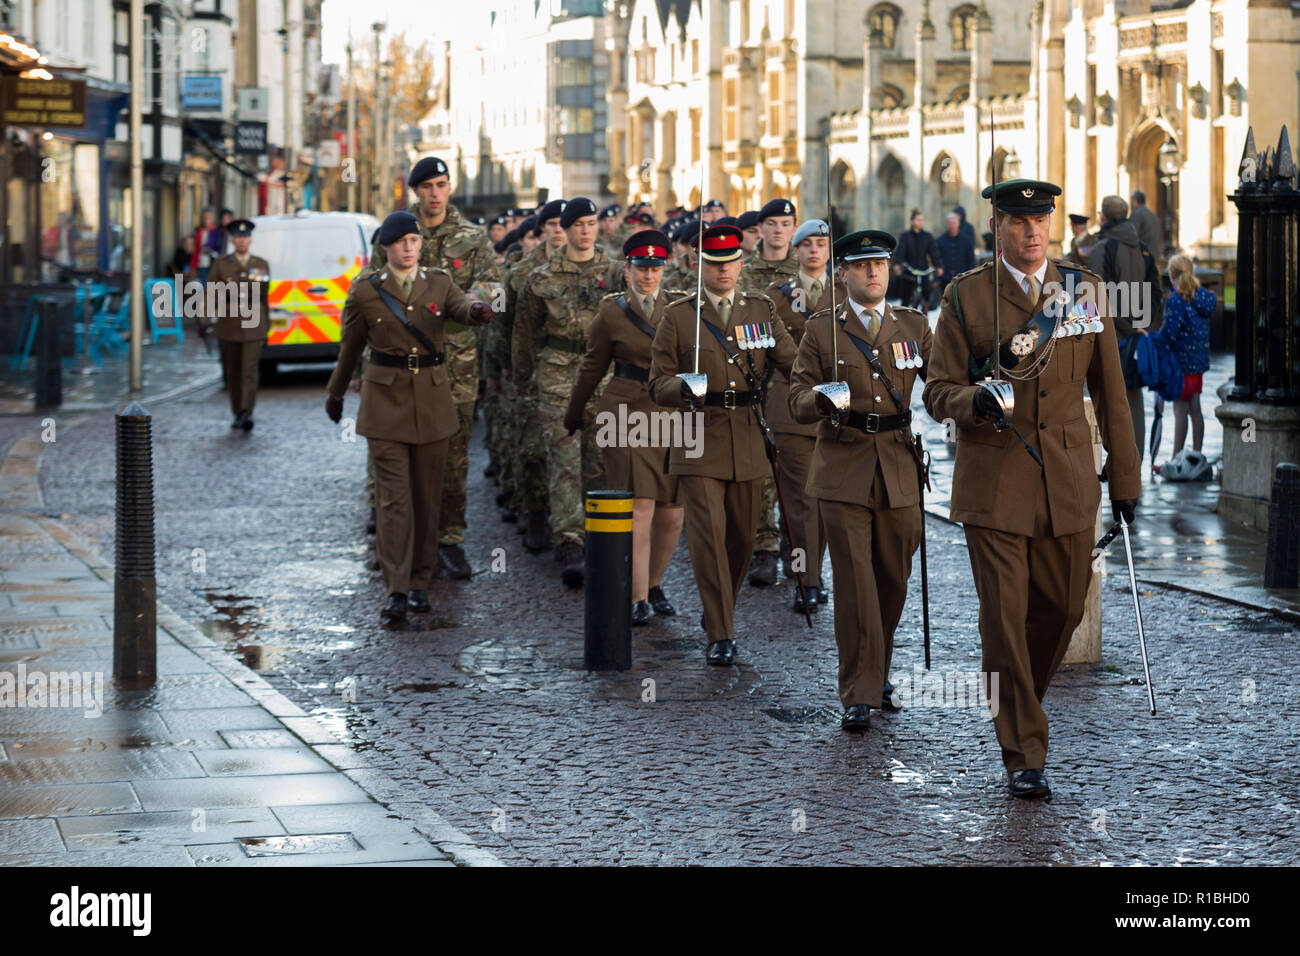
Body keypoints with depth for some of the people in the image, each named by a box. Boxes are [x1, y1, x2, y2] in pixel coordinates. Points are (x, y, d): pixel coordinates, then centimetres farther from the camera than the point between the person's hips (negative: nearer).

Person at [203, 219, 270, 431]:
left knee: (250, 371, -12)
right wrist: (206, 320, -12)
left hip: (253, 326, -1)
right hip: (229, 327, 1)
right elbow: (211, 294, 0)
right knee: (233, 373, 8)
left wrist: (266, 326, 16)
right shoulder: (220, 265, 6)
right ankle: (237, 414, 19)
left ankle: (246, 414, -20)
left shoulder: (262, 265, 11)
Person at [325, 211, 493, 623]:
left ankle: (419, 583, 20)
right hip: (385, 400, -2)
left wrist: (477, 310, -40)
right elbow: (349, 347, 12)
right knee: (394, 498, -9)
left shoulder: (439, 283, 5)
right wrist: (335, 393, 22)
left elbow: (461, 306, -17)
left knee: (427, 496, 8)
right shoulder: (365, 291, 1)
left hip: (432, 401, 2)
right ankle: (396, 592, -12)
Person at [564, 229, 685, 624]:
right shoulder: (612, 312, 3)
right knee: (639, 506, -11)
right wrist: (574, 416, 20)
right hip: (628, 415, -3)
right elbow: (592, 368, 12)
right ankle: (638, 599, -7)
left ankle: (654, 582, 26)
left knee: (672, 513, 4)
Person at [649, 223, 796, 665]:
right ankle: (720, 635, -5)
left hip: (749, 443, 3)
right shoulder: (678, 316, 2)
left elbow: (792, 361, -1)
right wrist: (682, 388, -22)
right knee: (708, 534, -9)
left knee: (742, 537, 10)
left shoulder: (761, 309, 9)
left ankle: (718, 610, 33)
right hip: (699, 441, -3)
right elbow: (658, 384, 2)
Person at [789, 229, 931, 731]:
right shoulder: (822, 329, 4)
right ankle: (859, 695, -3)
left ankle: (876, 674, 29)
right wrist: (820, 400, -20)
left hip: (899, 468, 3)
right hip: (843, 470, -3)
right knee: (855, 583, -7)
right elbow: (798, 397, 2)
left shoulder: (914, 326, 11)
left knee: (894, 581, 9)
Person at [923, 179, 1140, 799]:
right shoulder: (965, 297, -1)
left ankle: (1019, 701, 38)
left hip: (1068, 481, 3)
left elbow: (1109, 391, 11)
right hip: (994, 482, -3)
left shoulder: (1085, 290, 7)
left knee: (1064, 606, 10)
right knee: (1005, 618, -5)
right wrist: (978, 400, -23)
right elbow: (938, 392, -1)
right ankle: (1023, 755, 4)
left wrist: (1125, 476, 9)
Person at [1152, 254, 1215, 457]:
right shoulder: (1202, 297, 7)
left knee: (1180, 409, -4)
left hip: (1182, 359, -8)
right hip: (1199, 359, 8)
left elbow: (1169, 334, -20)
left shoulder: (1177, 300, -17)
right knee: (1194, 408, 13)